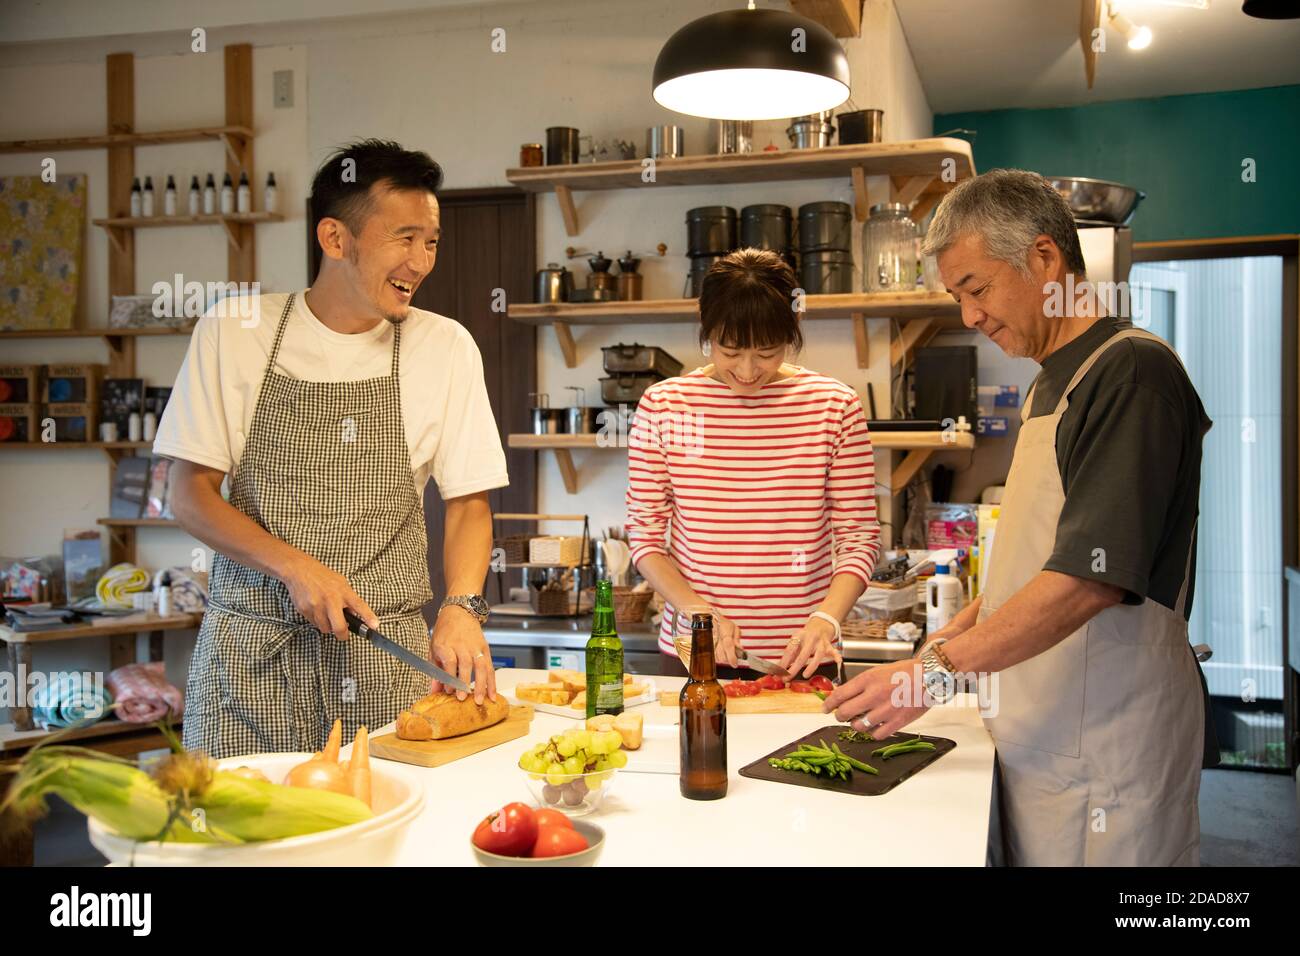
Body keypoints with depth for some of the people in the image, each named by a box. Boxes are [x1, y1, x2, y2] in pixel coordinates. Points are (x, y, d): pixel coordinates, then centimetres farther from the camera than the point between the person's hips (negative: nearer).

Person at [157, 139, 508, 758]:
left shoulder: (445, 348, 3)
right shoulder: (232, 333, 1)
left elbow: (467, 500, 5)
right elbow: (191, 494, 1)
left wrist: (461, 606, -12)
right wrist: (295, 567, -14)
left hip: (387, 652, 1)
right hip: (249, 649, 0)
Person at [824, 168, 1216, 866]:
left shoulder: (1134, 373, -15)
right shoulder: (1050, 387, 15)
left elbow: (1093, 577, -24)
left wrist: (939, 670, -22)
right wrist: (955, 635, 10)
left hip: (1104, 746, -8)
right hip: (1039, 730, 8)